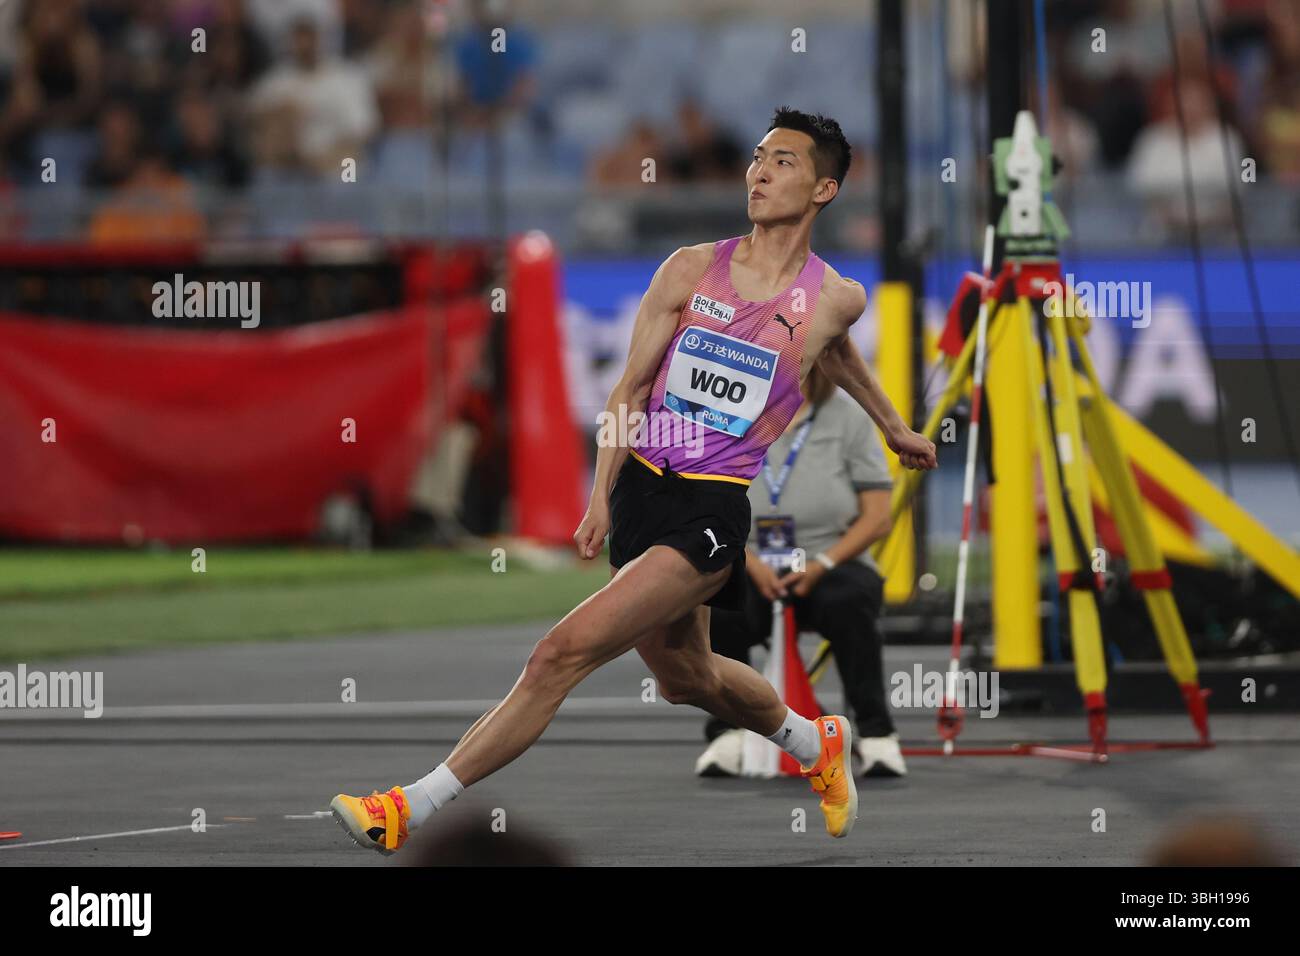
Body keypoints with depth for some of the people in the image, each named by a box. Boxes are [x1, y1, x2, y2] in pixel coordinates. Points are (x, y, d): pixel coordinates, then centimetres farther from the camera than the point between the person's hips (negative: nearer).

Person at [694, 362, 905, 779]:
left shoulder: (847, 416, 3)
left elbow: (877, 517, 0)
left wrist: (822, 565, -14)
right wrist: (752, 565, -13)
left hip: (830, 565, -1)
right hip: (752, 569, 1)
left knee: (847, 603, -35)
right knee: (713, 612, -32)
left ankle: (875, 733, -25)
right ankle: (727, 731, -16)